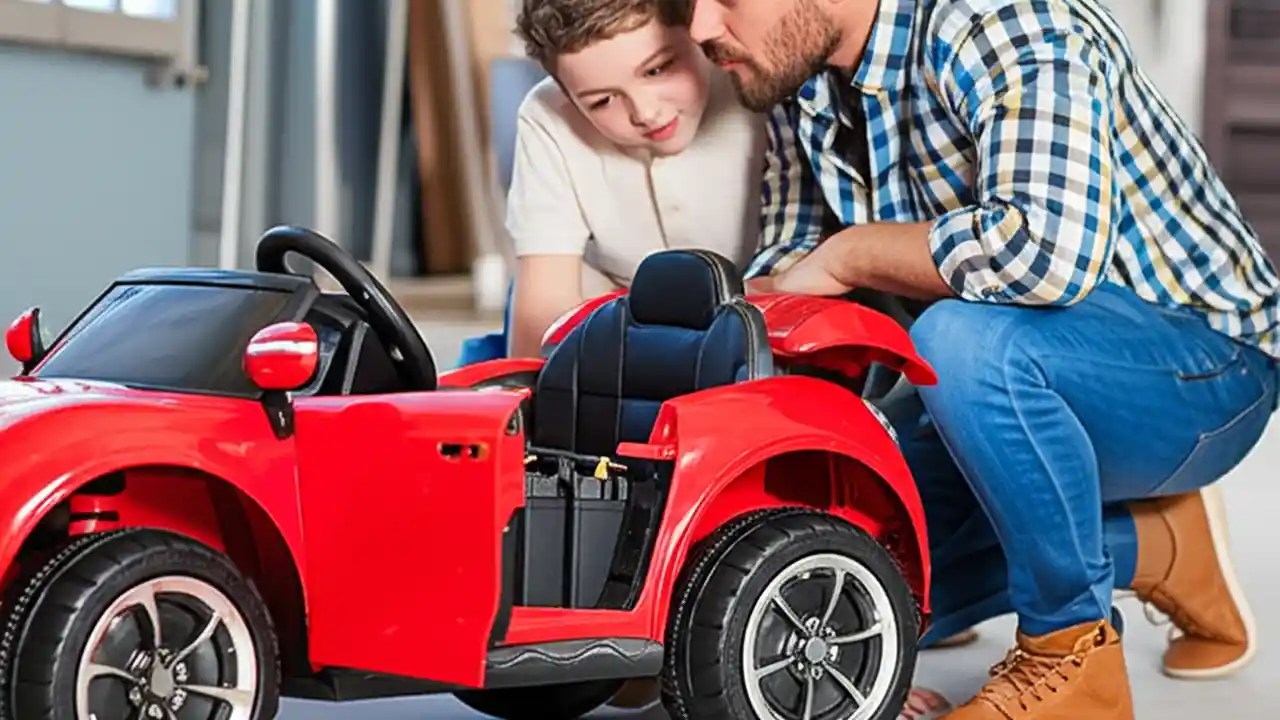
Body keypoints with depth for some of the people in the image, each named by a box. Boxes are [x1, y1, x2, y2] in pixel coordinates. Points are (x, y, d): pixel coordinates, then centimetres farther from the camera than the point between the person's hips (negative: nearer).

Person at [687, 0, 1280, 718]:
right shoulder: (799, 69, -1)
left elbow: (1048, 251, -40)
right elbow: (793, 266, 8)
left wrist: (850, 253, -26)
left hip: (1199, 361, -8)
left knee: (964, 339, -37)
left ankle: (1074, 654, -16)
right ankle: (1148, 546, 11)